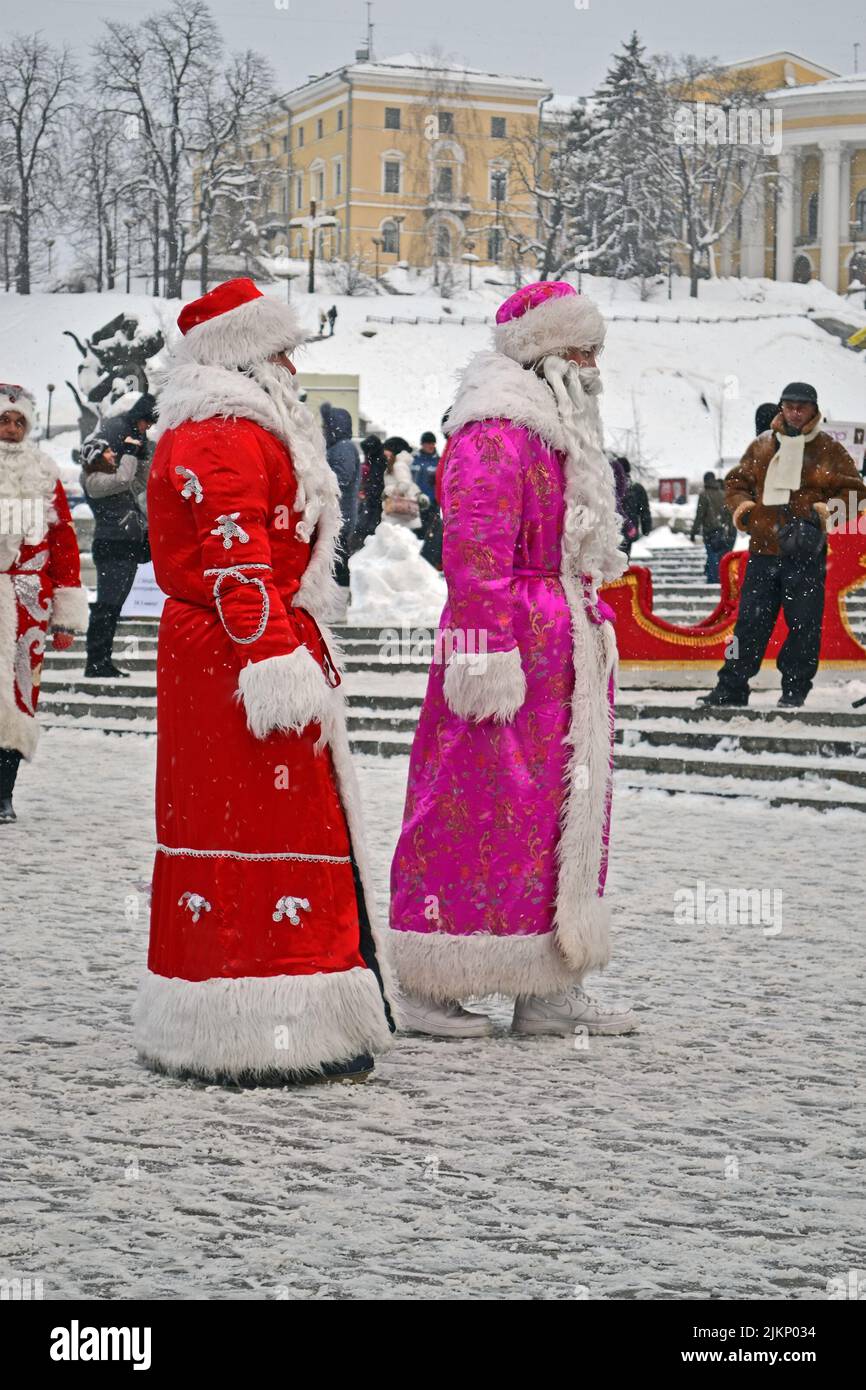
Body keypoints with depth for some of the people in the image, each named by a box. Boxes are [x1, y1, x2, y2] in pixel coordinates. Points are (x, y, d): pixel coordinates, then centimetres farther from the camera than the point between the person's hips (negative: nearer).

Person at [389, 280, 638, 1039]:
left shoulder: (567, 440, 20)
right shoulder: (494, 437, -12)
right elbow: (474, 555, -19)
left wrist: (595, 630, 22)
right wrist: (486, 653, -24)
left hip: (568, 657, 10)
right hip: (510, 652, -10)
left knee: (569, 811, 11)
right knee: (481, 813, -6)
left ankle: (550, 989, 18)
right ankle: (430, 986, 4)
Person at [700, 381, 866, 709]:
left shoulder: (829, 450, 4)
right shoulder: (761, 447, 13)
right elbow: (736, 482, 21)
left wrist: (824, 512, -11)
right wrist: (743, 508, 1)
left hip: (806, 551, -3)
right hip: (763, 548, 3)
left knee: (803, 622, -1)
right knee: (750, 620, 4)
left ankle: (795, 688, 9)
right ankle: (732, 687, 9)